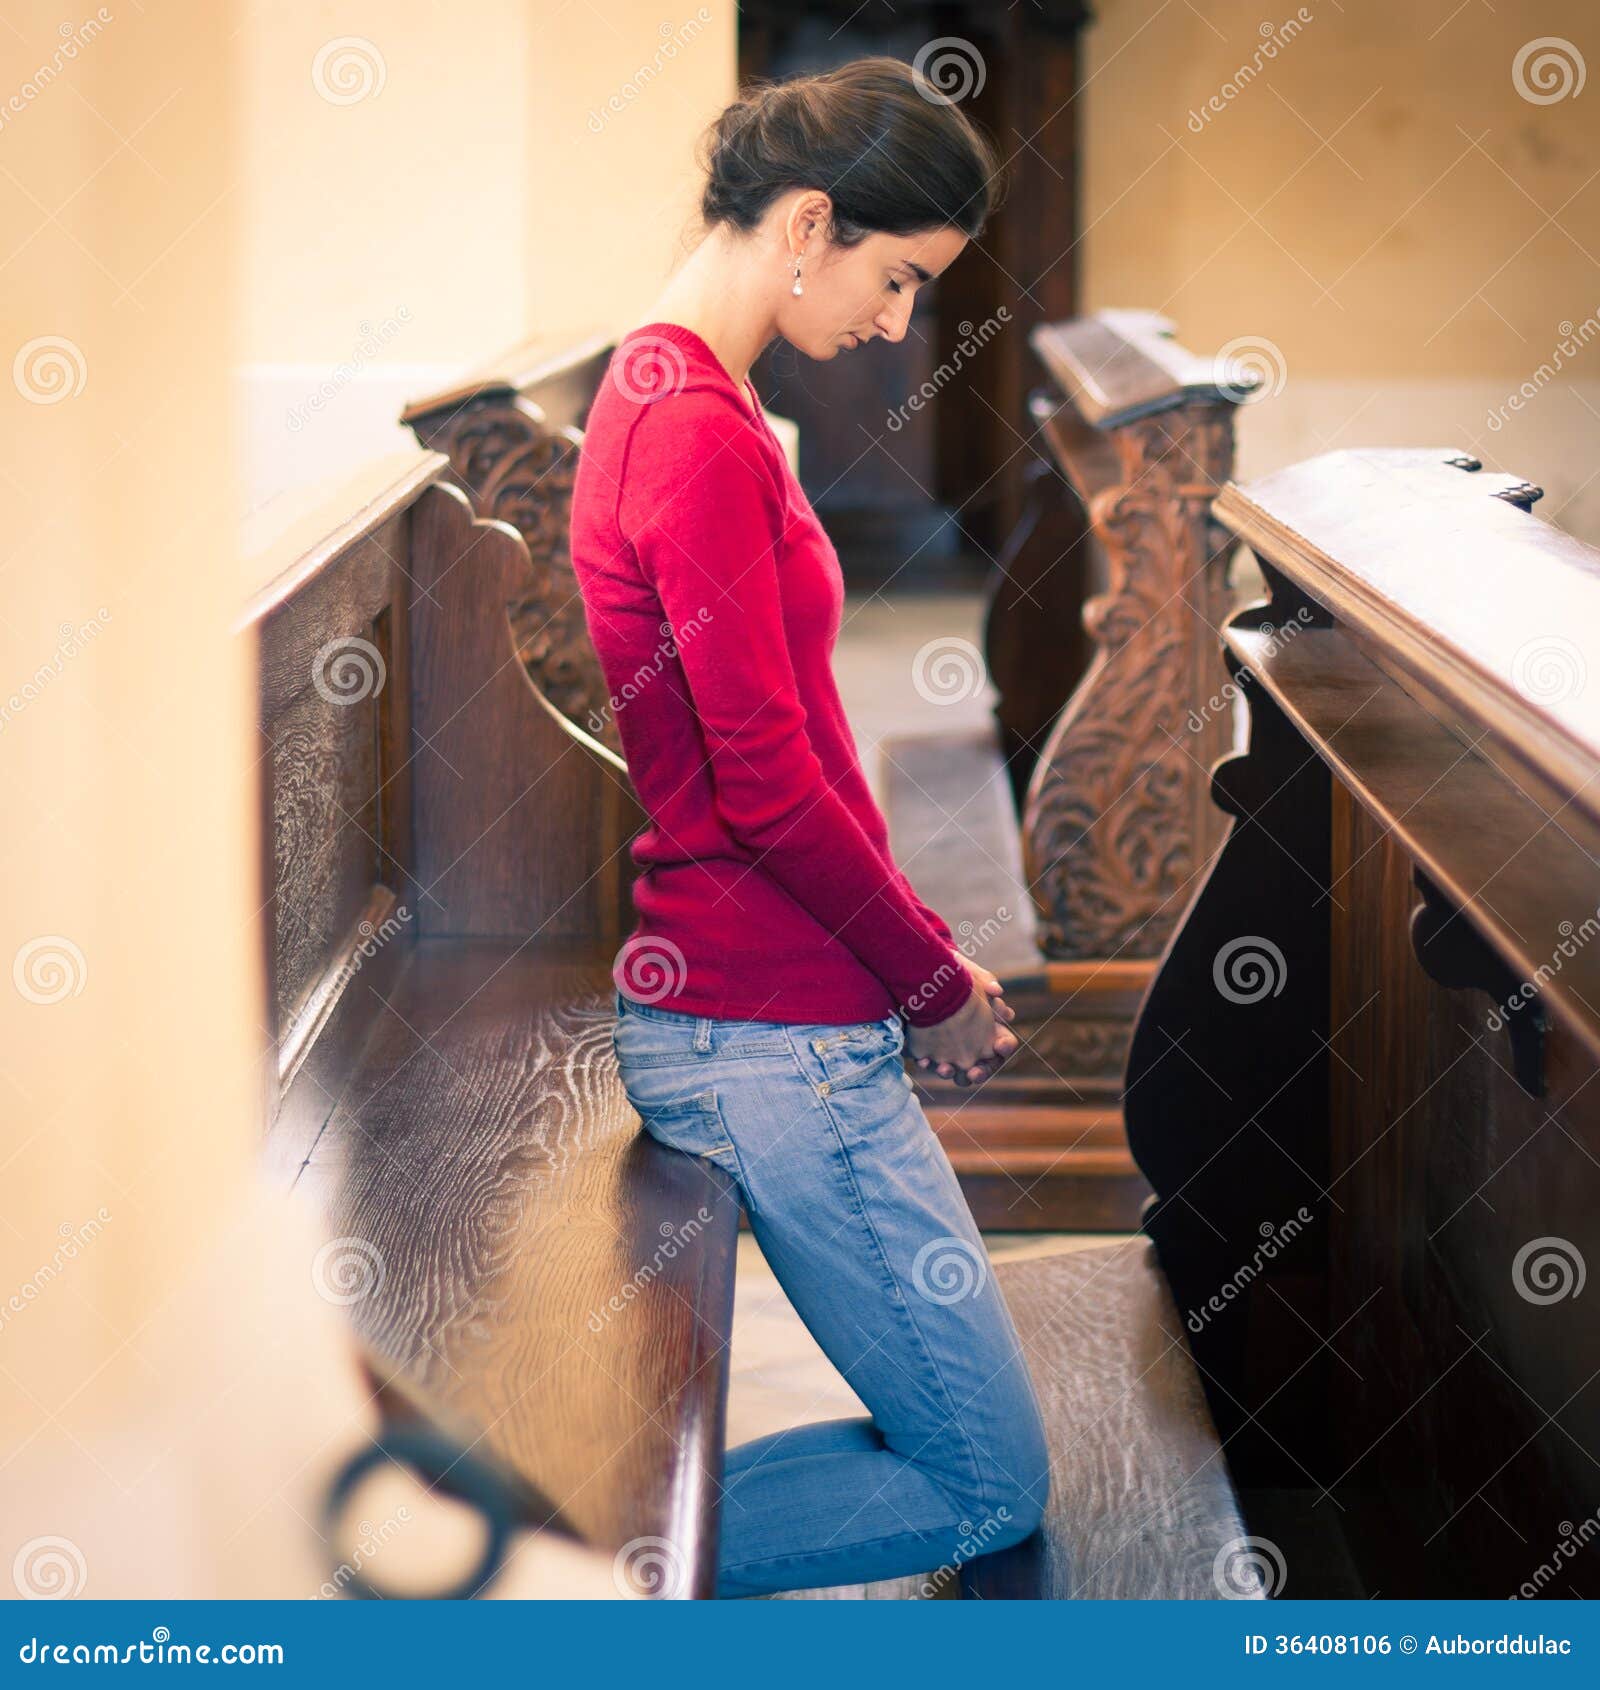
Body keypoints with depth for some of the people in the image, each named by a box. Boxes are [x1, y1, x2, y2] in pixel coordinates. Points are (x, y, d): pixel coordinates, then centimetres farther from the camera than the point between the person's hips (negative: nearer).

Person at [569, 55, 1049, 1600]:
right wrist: (934, 981, -6)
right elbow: (769, 788, -20)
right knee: (991, 1484, 2)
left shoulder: (660, 390, 13)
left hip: (709, 1001, 10)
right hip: (773, 1034, -10)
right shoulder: (703, 434, -19)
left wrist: (920, 951, 12)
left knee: (960, 1436, 17)